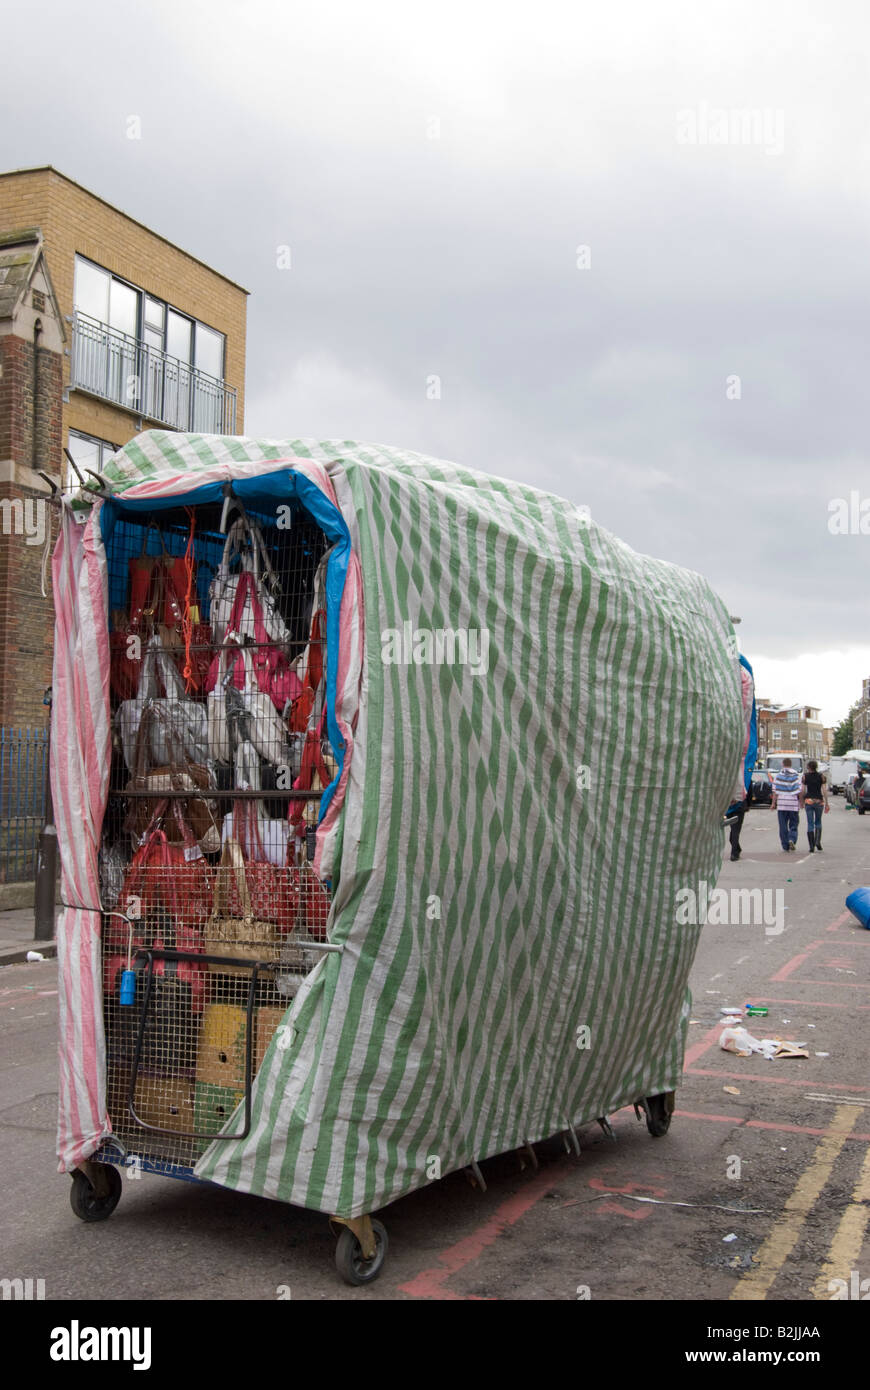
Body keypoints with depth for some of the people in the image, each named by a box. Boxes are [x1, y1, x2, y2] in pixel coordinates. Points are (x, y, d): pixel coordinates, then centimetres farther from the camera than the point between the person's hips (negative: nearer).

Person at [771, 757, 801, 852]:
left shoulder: (778, 776, 2)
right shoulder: (795, 776, -1)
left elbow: (775, 792, -1)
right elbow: (799, 791, -3)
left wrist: (773, 802, 4)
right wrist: (800, 802, 7)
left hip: (781, 804, 1)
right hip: (793, 805, 0)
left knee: (783, 826, 5)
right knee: (793, 824, 10)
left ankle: (785, 846, 5)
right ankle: (792, 839, -14)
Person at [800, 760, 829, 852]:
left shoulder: (805, 776, -1)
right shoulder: (822, 776, 0)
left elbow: (802, 791, -1)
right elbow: (824, 791, -3)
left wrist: (802, 802, 10)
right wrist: (826, 804, 1)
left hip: (808, 800, -1)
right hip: (819, 801, 1)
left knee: (810, 824, 3)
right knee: (818, 822, 18)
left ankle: (812, 847, -2)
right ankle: (818, 842, -2)